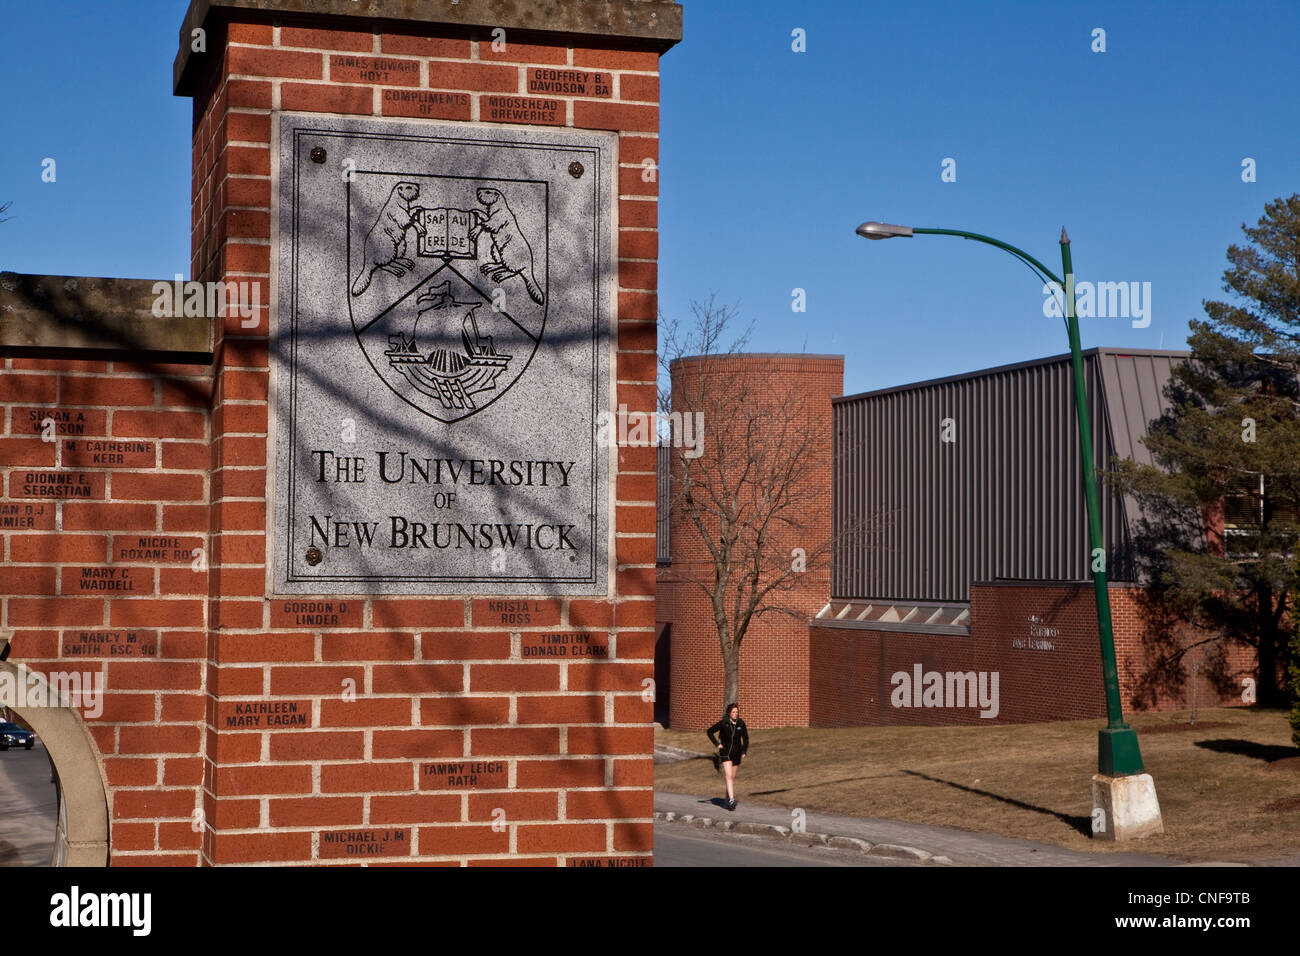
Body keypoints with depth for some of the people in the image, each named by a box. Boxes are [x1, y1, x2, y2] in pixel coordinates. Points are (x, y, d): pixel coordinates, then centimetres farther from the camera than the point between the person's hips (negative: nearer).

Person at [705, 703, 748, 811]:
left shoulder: (741, 724, -1)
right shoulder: (723, 723, -9)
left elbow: (745, 738, 13)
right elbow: (709, 731, 1)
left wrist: (744, 751, 5)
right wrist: (717, 744, -6)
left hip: (736, 753, 3)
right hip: (725, 752, -3)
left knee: (732, 777, 11)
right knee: (729, 776, -15)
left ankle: (728, 798, 27)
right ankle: (731, 800, -23)